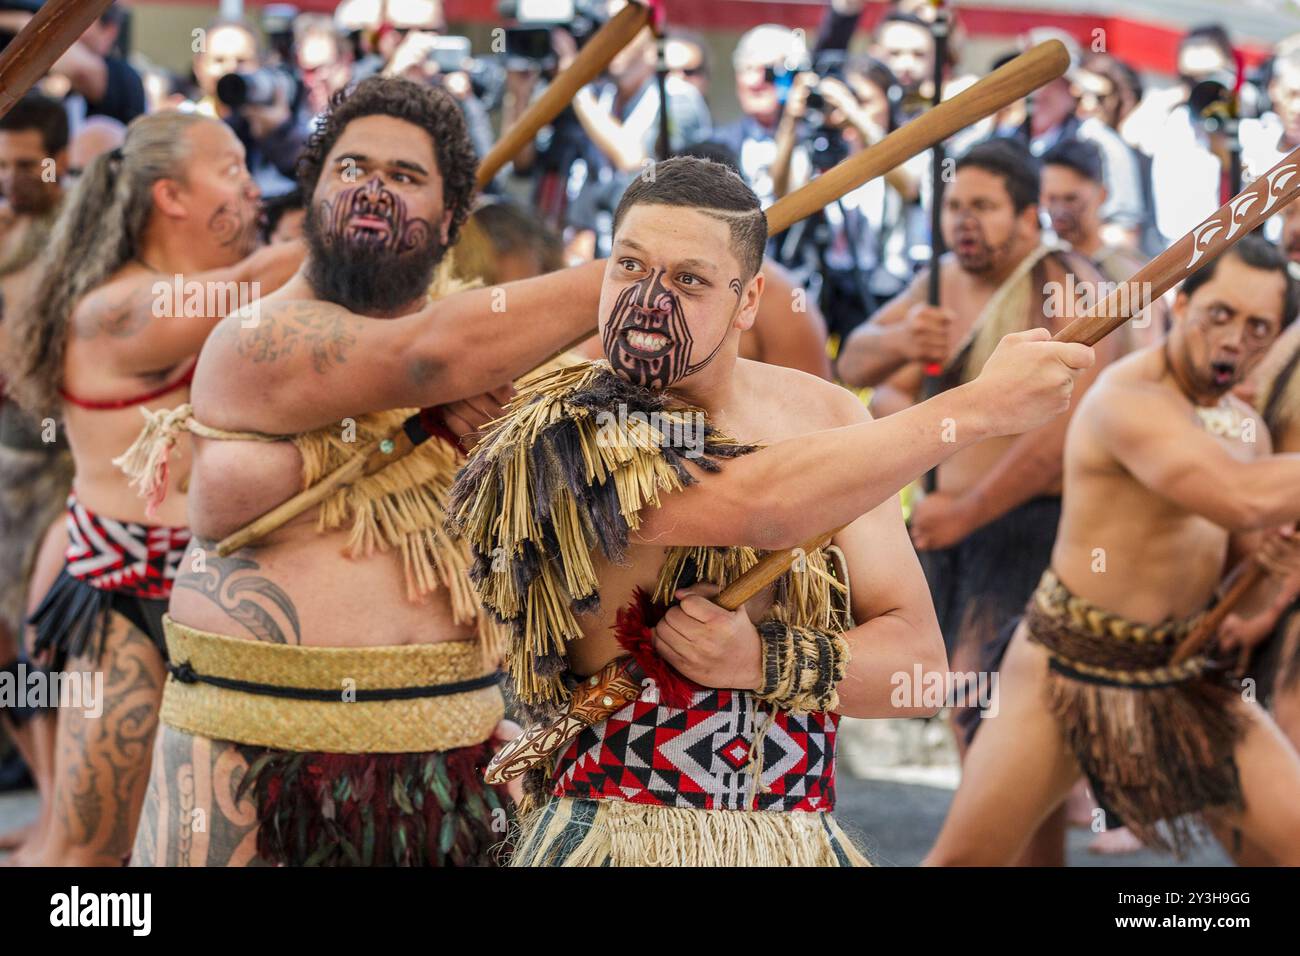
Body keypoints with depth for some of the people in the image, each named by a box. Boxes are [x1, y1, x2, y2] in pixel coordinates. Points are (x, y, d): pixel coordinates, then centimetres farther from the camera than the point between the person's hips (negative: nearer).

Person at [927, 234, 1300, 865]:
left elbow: (1245, 595, 11)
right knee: (962, 859, -2)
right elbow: (1244, 499, -37)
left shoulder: (1246, 427, 6)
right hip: (1069, 667, -7)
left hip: (1181, 675, 7)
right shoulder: (1128, 400, -21)